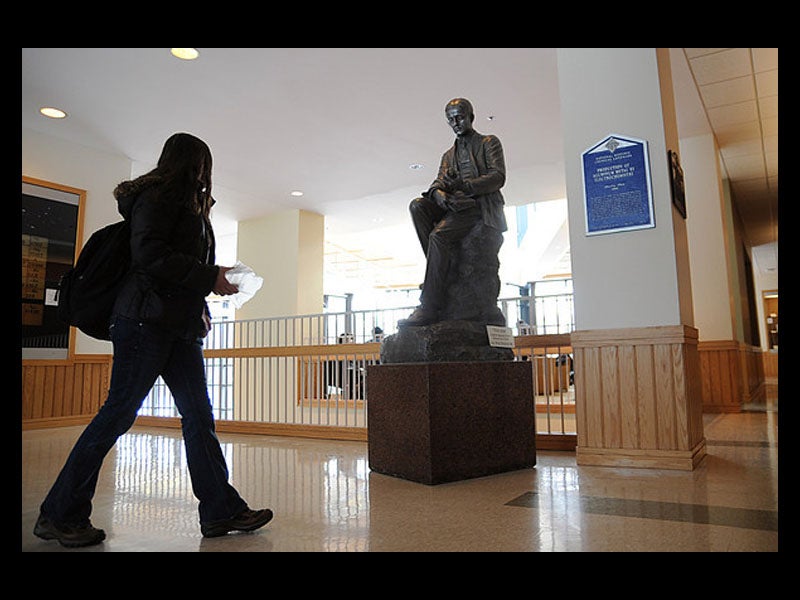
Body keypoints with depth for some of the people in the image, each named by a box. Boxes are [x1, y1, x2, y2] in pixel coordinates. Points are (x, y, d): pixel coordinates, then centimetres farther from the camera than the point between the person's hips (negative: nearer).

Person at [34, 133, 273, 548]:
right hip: (147, 319, -9)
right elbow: (151, 256, -16)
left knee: (198, 415, 4)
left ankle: (221, 510, 8)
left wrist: (201, 304, 13)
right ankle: (59, 514, 10)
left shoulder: (186, 204, 25)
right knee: (119, 412, -5)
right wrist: (210, 277, -14)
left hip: (179, 325, 9)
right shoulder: (158, 195, -3)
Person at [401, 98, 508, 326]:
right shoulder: (449, 155, 28)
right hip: (456, 205, 6)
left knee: (439, 235, -31)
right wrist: (439, 194, -17)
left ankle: (429, 307, -36)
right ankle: (442, 270, -22)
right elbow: (439, 182, 10)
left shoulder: (489, 143, 11)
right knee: (418, 205, -22)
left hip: (481, 205, -6)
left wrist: (465, 186, -22)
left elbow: (498, 177, -5)